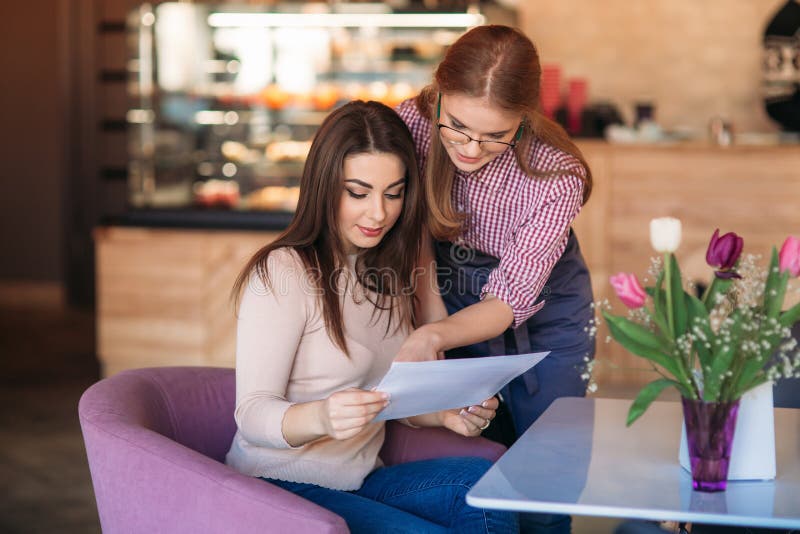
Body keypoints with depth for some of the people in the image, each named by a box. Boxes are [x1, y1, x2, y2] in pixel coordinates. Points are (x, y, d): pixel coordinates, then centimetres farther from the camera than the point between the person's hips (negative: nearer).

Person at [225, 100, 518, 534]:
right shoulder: (283, 272, -13)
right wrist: (320, 418, -41)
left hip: (358, 480, 7)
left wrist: (446, 414, -4)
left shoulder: (387, 275, 12)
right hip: (283, 489, -7)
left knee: (483, 482, -21)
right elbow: (252, 413, -19)